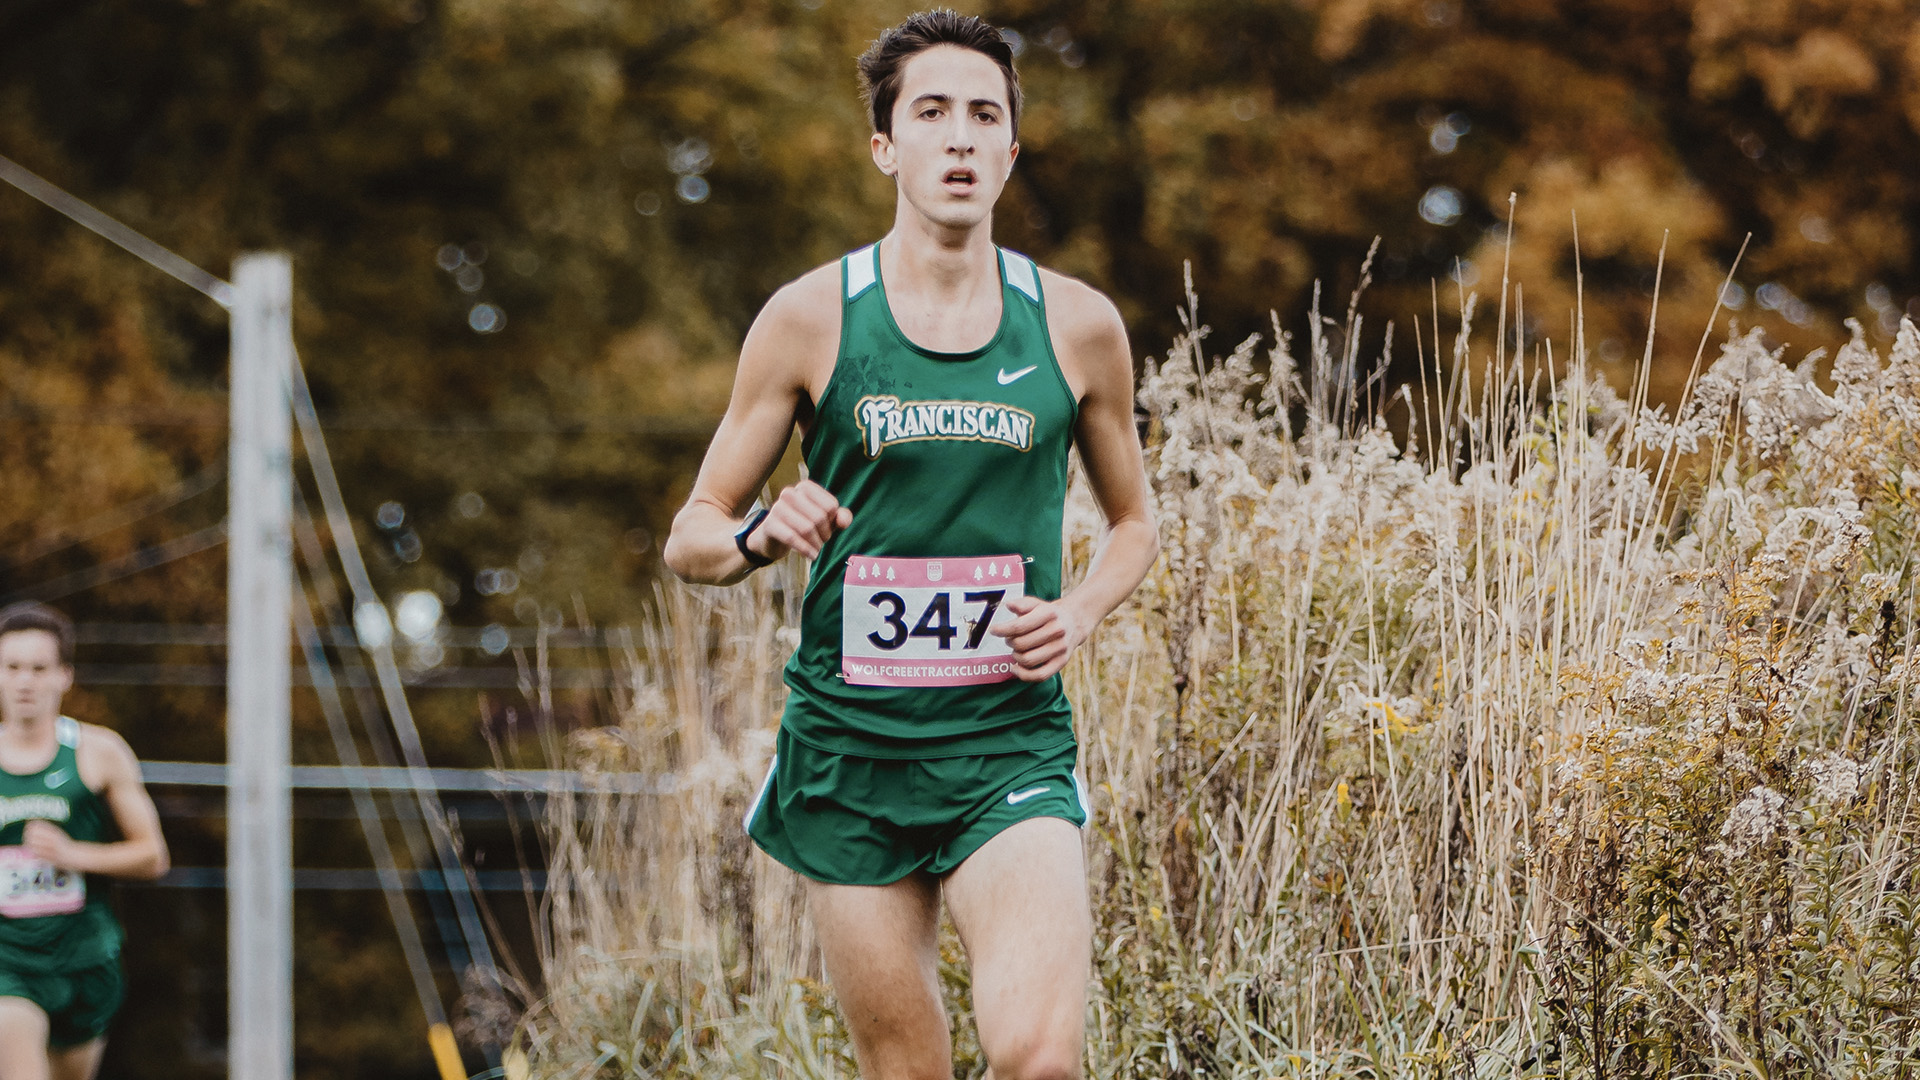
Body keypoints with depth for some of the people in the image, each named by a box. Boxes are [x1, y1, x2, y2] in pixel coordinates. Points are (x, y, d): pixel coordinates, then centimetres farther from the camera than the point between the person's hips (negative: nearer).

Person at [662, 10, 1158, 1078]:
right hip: (849, 749, 0)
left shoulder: (1078, 326, 4)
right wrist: (763, 536, -16)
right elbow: (692, 537, 8)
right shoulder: (811, 319, 1)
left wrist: (1077, 616, -2)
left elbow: (1135, 523, 19)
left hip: (1013, 747, 0)